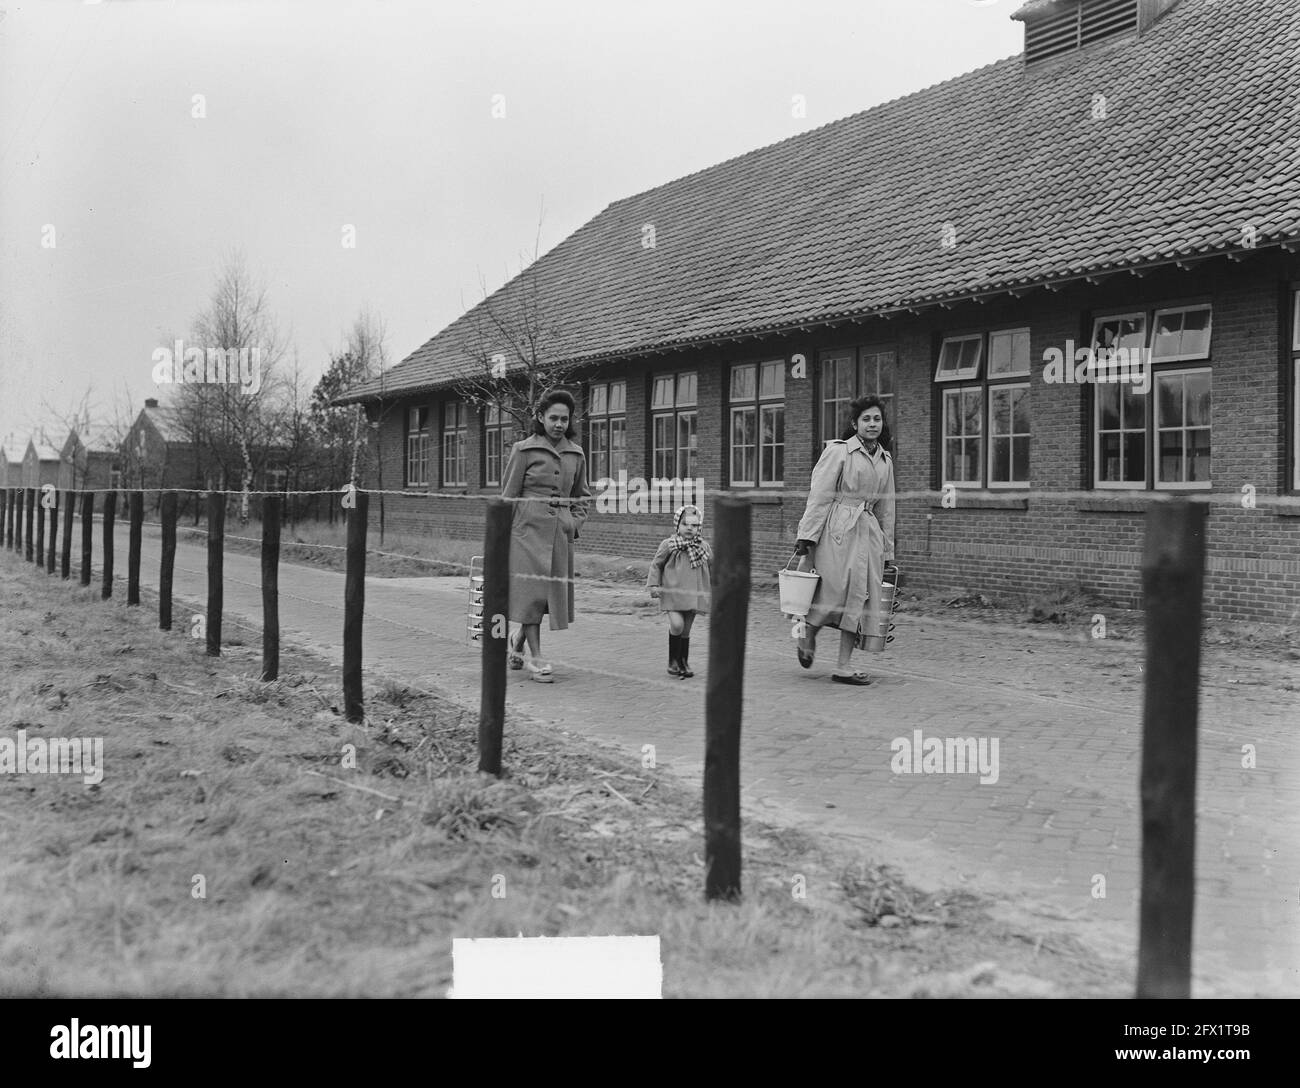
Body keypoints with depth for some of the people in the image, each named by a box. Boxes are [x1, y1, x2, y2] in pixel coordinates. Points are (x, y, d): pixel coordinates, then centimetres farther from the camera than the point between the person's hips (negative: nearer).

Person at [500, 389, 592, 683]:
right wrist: (504, 534, -4)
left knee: (554, 591, 7)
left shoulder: (576, 454, 10)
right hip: (529, 527, -4)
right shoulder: (523, 450, -2)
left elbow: (581, 496, 21)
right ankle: (536, 660, -1)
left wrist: (575, 524, 6)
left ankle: (519, 638, 33)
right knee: (531, 589, -6)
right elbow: (508, 495, 0)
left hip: (561, 532, 4)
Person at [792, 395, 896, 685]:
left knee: (860, 595, 2)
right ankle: (807, 635, 19)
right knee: (835, 589, -12)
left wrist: (887, 550, 20)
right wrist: (807, 536, -13)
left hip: (869, 532, 6)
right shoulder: (838, 451, -3)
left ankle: (844, 666, 6)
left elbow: (886, 508, 21)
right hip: (837, 530, -6)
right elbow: (818, 496, -7)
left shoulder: (885, 461, 16)